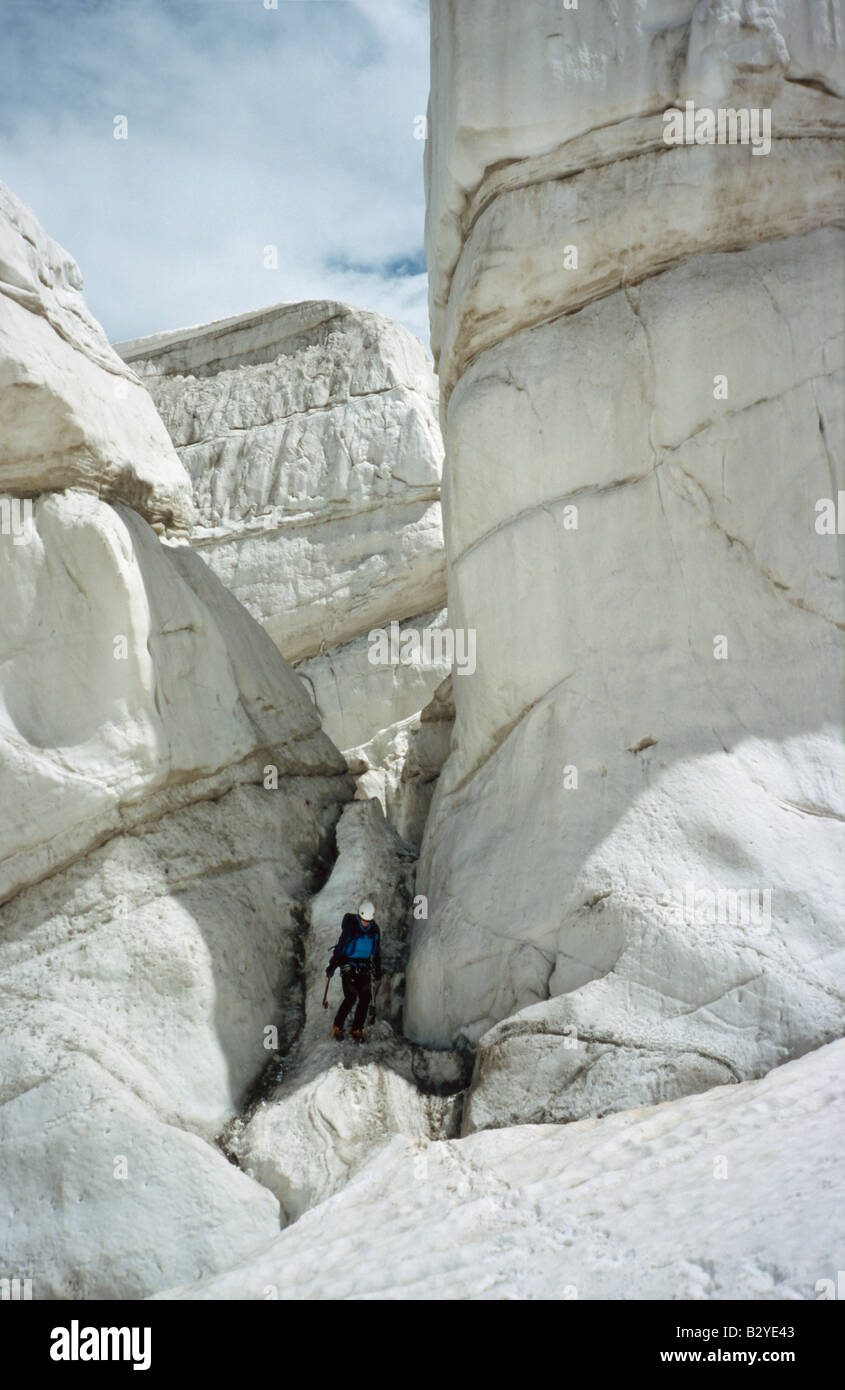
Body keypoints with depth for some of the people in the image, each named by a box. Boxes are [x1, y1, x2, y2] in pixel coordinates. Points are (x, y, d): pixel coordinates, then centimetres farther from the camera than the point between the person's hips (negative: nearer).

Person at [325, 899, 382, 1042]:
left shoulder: (374, 929, 5)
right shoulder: (350, 925, -10)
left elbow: (377, 952, 16)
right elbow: (340, 945, -11)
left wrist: (378, 970, 18)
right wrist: (332, 965, -15)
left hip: (364, 968, 5)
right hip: (348, 965, -4)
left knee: (365, 998, -7)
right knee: (351, 997, -16)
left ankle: (357, 1030, 4)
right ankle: (337, 1028, -1)